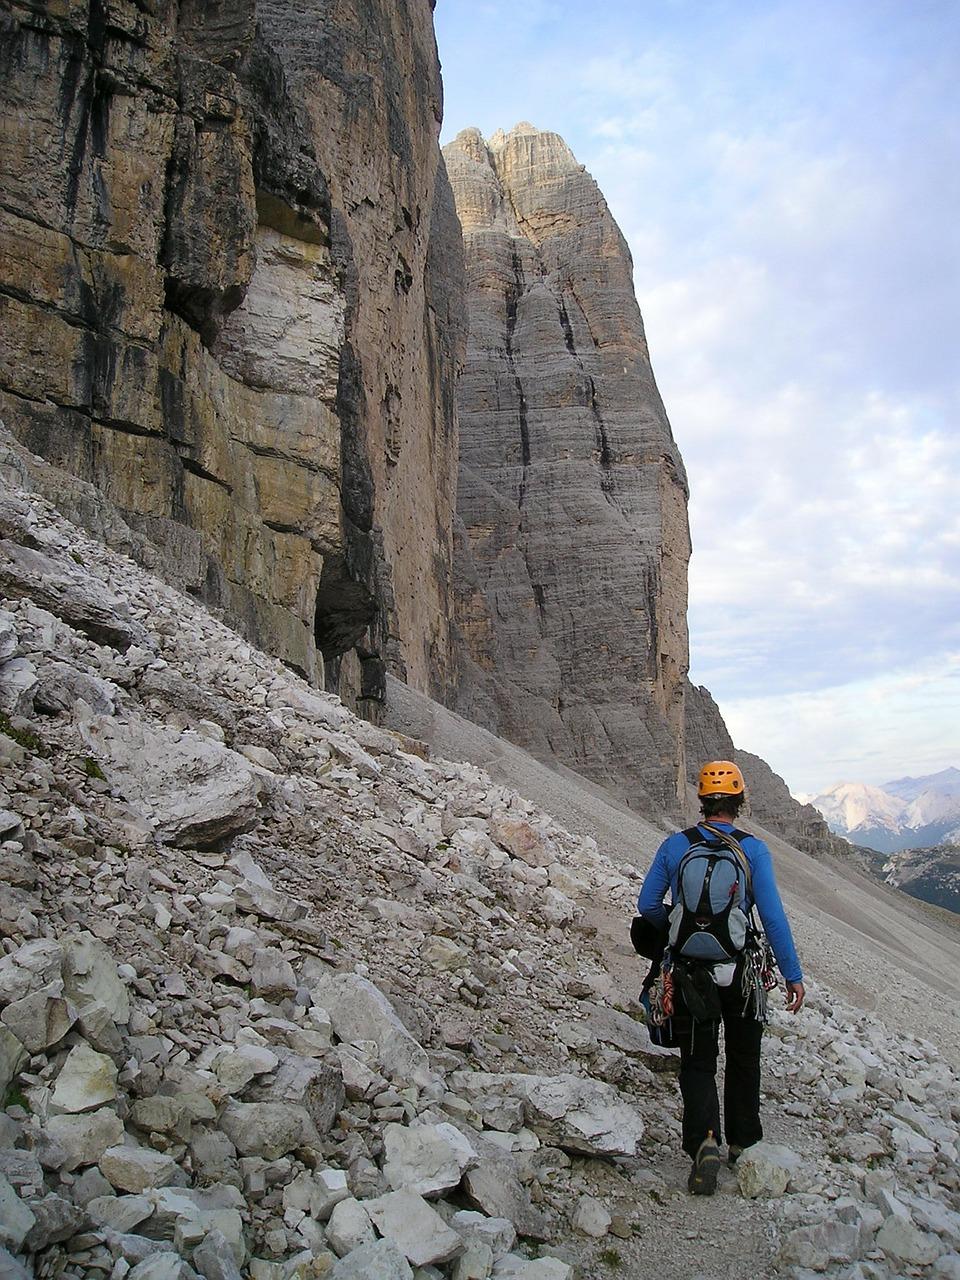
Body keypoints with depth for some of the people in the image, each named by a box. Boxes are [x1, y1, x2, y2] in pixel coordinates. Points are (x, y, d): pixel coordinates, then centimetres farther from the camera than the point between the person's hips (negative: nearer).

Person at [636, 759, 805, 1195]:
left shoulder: (675, 845, -4)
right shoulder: (753, 850, -9)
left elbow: (647, 904, 0)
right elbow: (773, 917, -12)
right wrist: (793, 974, -5)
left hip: (689, 970, 0)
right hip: (740, 970, 0)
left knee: (698, 1062, 7)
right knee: (743, 1059, 20)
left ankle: (704, 1141, -14)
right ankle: (742, 1143, 31)